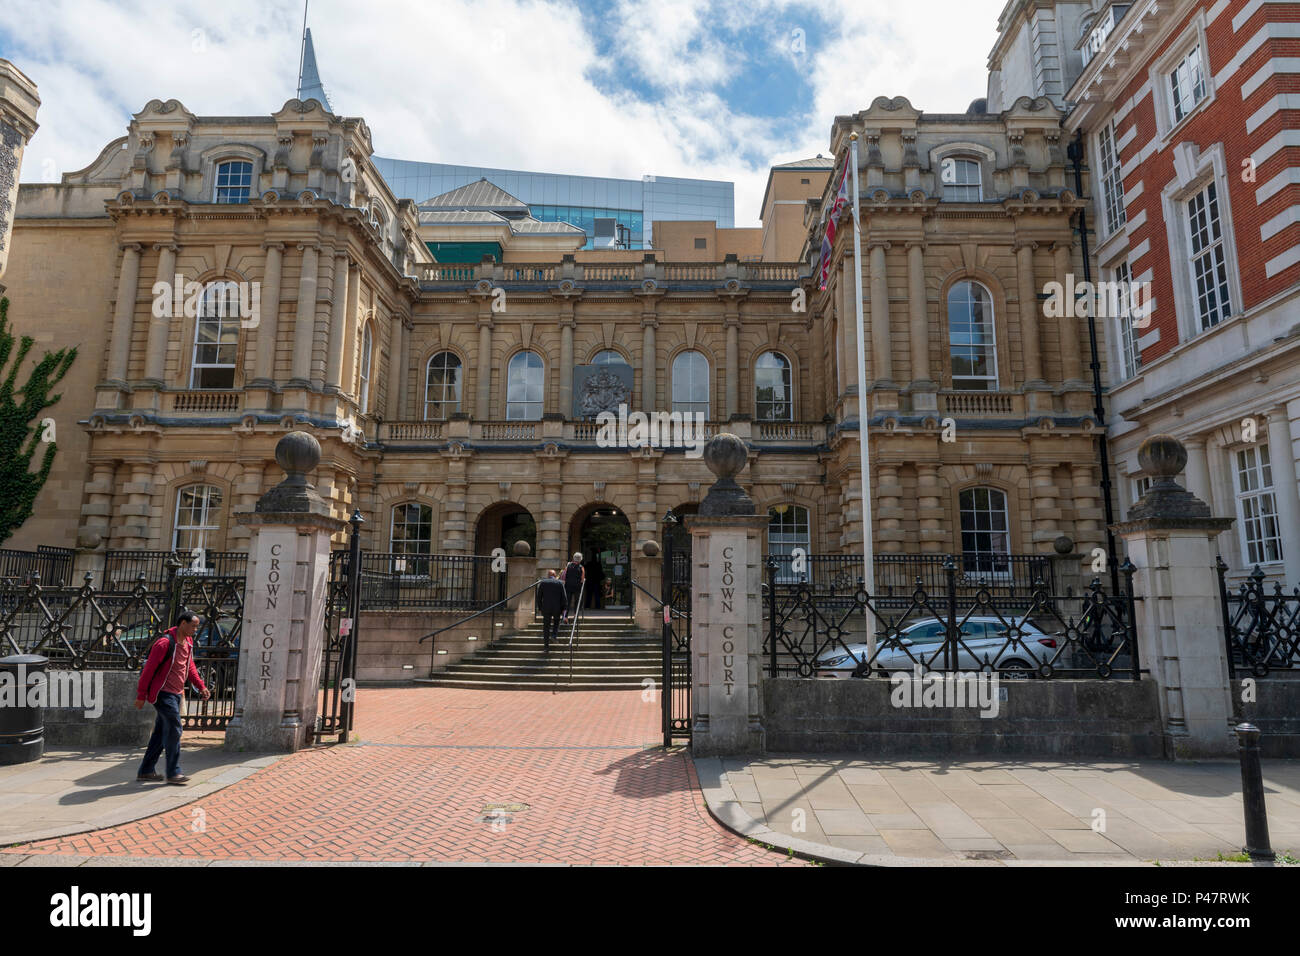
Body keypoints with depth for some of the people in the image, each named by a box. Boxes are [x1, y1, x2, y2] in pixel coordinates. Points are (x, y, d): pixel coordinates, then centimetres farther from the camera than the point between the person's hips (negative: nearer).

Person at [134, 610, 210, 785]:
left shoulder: (188, 642, 10)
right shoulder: (165, 642, -17)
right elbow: (149, 669, -15)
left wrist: (201, 686, 11)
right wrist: (141, 695, -12)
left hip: (176, 694, 9)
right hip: (163, 693, -9)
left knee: (161, 733, 13)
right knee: (174, 730, -10)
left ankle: (145, 771, 23)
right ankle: (173, 773, -3)